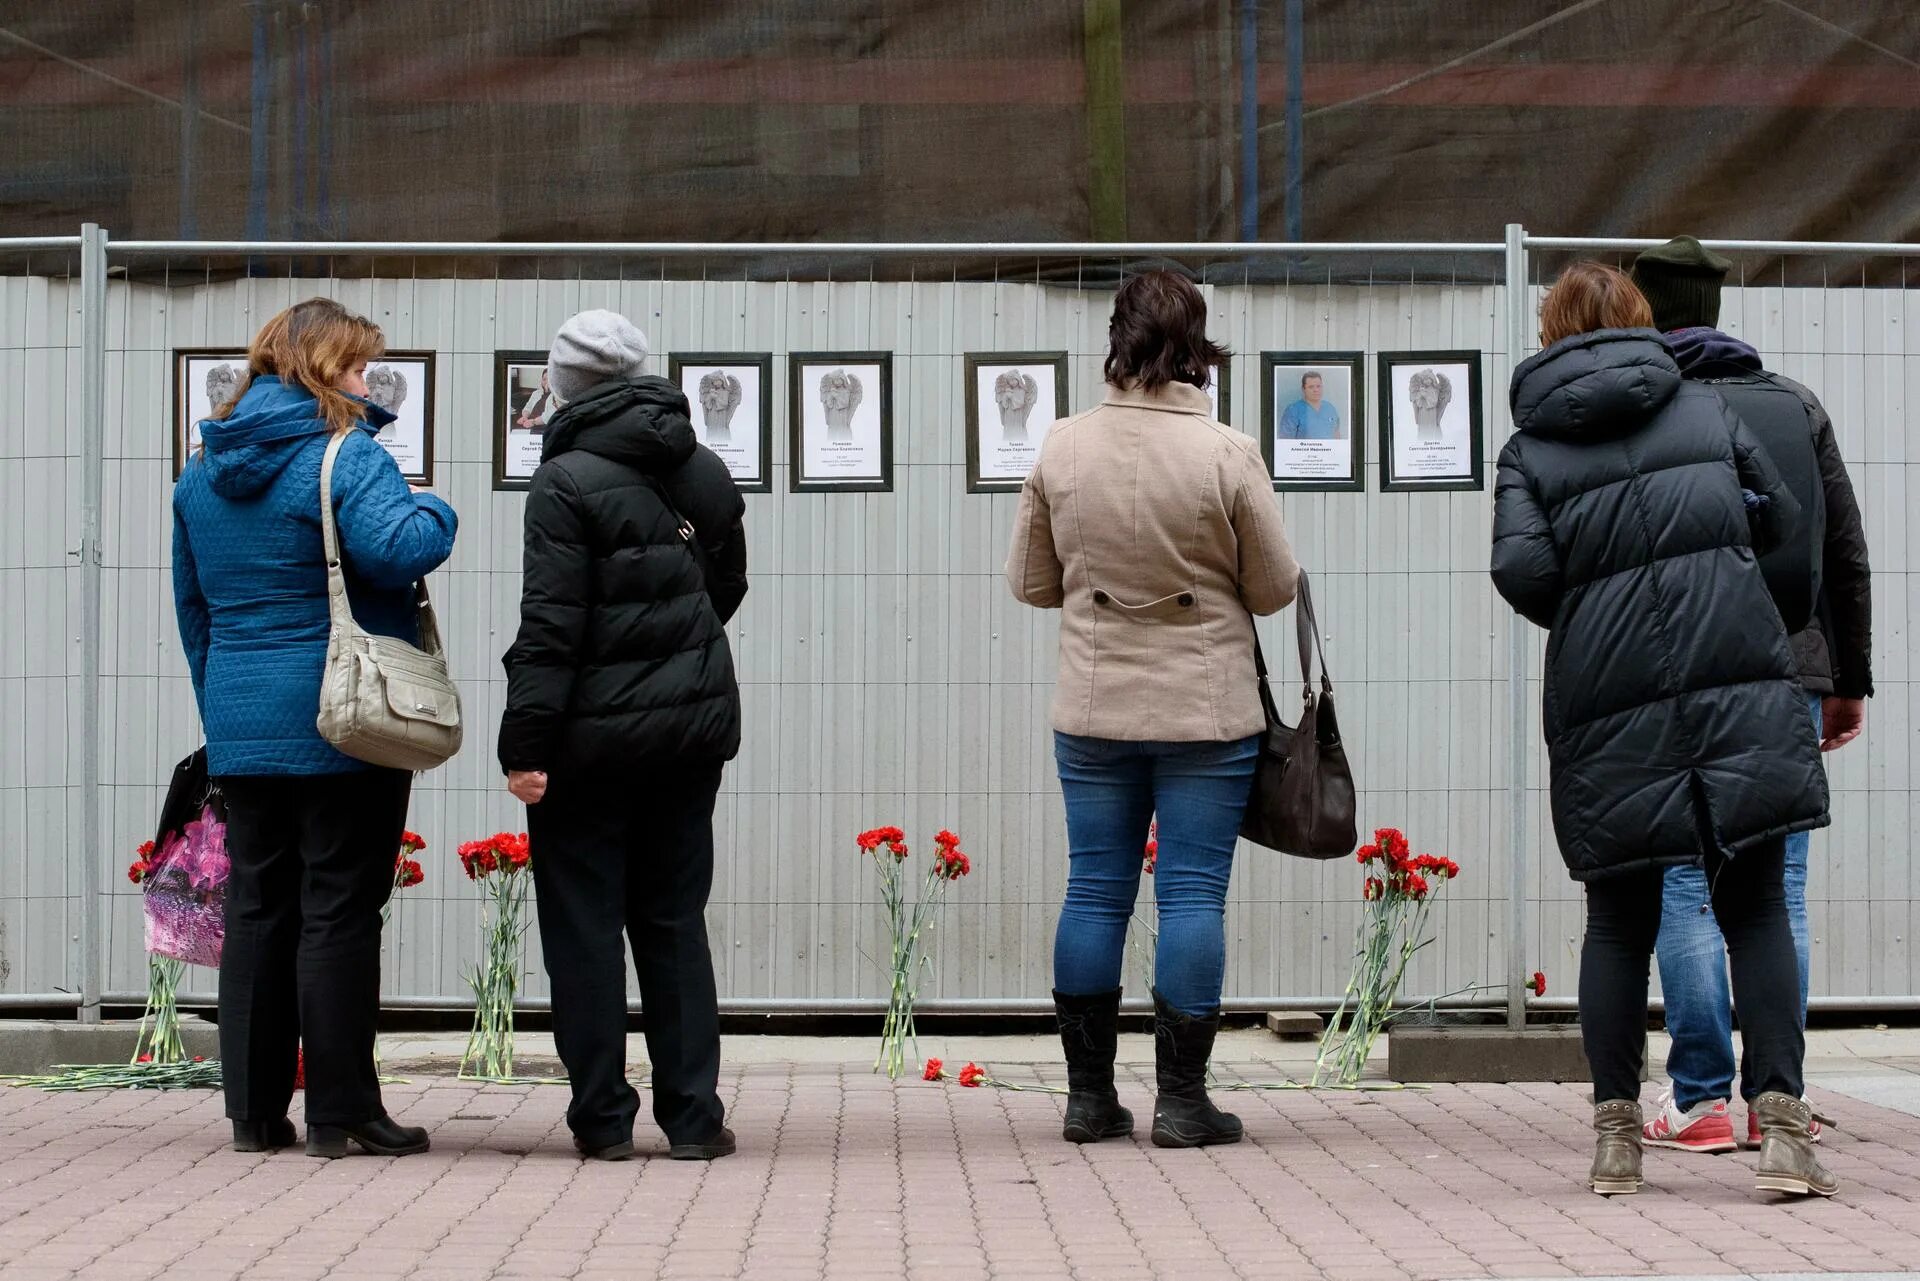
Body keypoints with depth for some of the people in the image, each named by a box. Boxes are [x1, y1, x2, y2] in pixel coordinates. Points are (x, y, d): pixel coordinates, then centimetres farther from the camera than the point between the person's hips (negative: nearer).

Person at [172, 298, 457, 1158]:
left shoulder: (202, 472, 13)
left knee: (257, 909, 11)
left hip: (240, 730, 7)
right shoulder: (344, 457, -11)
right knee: (340, 912, -2)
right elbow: (398, 549, -28)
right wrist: (434, 513, -7)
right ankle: (341, 1113, 0)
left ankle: (255, 1110, 14)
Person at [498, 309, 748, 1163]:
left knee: (584, 923, 4)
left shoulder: (566, 482, -12)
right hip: (695, 723, 5)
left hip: (594, 733, -5)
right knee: (675, 920, 11)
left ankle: (603, 1117, 5)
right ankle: (693, 1116, 9)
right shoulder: (705, 473, 7)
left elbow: (549, 624, -17)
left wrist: (526, 743, -16)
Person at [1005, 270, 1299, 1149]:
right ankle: (1181, 1099, 3)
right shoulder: (1227, 456, -13)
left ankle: (1089, 1094, 14)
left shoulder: (1063, 449, -4)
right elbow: (1275, 590, -4)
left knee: (1096, 891, 9)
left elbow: (1030, 583, 6)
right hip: (1207, 712, -3)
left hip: (1094, 712, 3)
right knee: (1194, 895, 2)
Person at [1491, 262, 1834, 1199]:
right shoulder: (1703, 407, 12)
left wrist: (1579, 617, 12)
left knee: (1619, 921, 11)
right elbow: (1781, 518, 16)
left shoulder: (1529, 447, 6)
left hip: (1607, 705, 0)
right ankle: (1781, 1127, -5)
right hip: (1742, 685, 1)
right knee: (1755, 908, 4)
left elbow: (1519, 569, -8)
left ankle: (1615, 1131, 10)